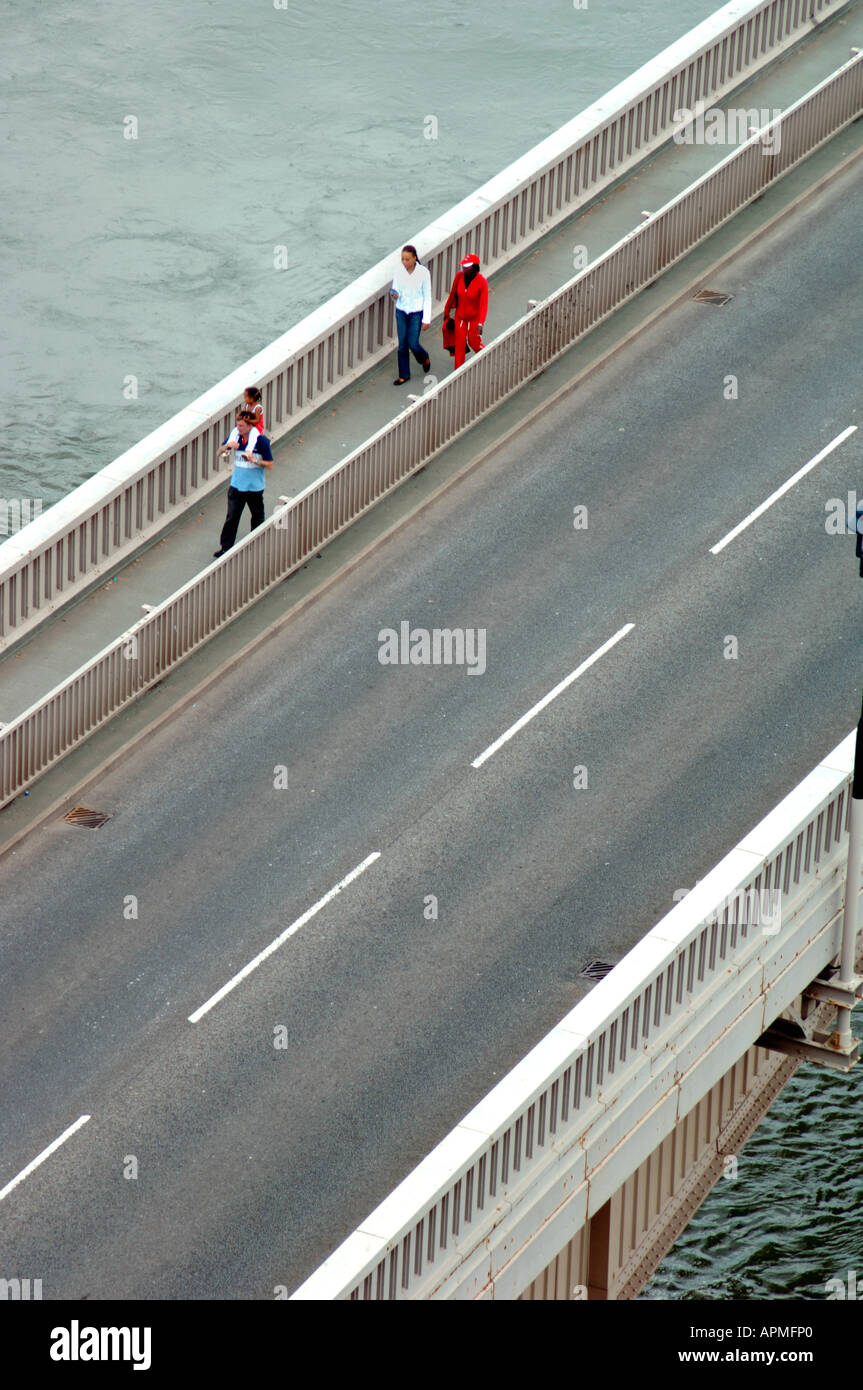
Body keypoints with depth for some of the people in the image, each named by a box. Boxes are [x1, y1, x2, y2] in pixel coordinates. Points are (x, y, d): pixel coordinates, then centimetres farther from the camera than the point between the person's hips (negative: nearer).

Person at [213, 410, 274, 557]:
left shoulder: (261, 440, -16)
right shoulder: (235, 435, -5)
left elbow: (270, 464, -13)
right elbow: (220, 452, 6)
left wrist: (254, 460, -29)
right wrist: (227, 446, -17)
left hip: (255, 486, -3)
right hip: (237, 484, 3)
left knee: (257, 518, 13)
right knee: (231, 517, 4)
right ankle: (225, 547, 12)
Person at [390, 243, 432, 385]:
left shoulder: (423, 273, -14)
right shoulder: (399, 272, -6)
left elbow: (427, 297, -8)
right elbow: (396, 292, 3)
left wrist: (426, 319, -9)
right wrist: (394, 295, -23)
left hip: (417, 312, -3)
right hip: (401, 311, 3)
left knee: (413, 344, -4)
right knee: (402, 345, 6)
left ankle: (424, 358, 31)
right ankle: (404, 375, 20)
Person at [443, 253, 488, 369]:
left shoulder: (482, 282, -24)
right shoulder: (459, 276, -13)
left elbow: (484, 304, -25)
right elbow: (453, 294, 1)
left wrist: (480, 323, -33)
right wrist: (447, 311, 12)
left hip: (474, 317, -3)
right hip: (460, 316, 3)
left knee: (473, 341, 14)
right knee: (459, 344, 6)